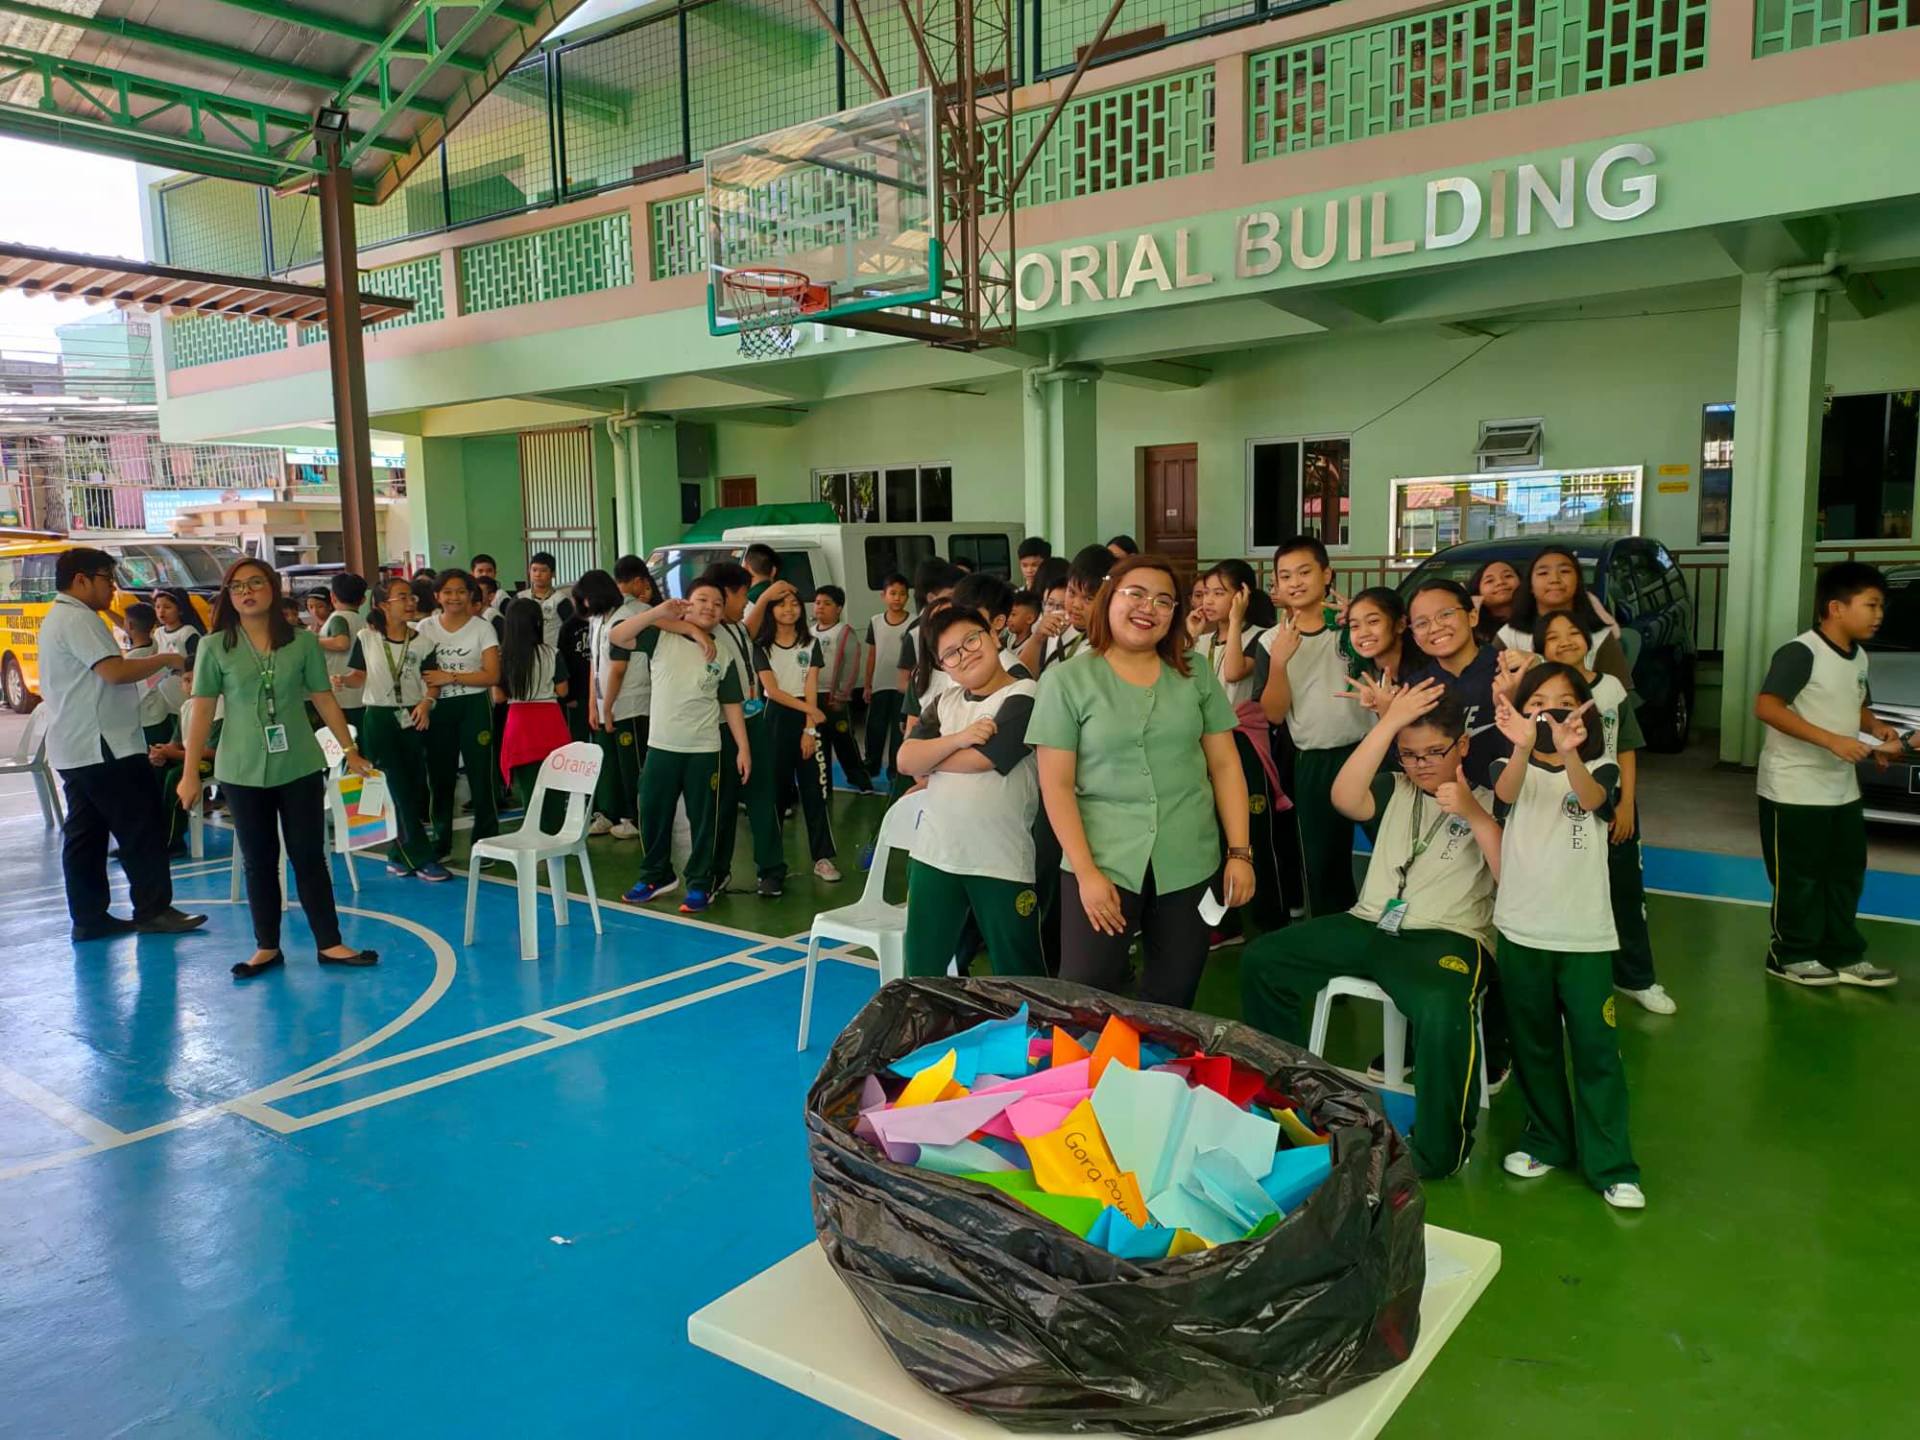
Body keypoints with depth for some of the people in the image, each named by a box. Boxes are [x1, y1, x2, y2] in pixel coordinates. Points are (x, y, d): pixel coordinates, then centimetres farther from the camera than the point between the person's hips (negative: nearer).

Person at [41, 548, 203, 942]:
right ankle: (153, 911, -2)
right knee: (142, 829, -5)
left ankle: (88, 918, 12)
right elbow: (114, 671, -24)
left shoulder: (56, 619, 21)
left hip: (72, 750, 11)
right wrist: (166, 659, -11)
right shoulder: (78, 619, -13)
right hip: (103, 747, -11)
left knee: (84, 834, 9)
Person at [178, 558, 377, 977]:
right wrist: (190, 773, -3)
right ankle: (267, 947, 20)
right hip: (242, 771, 0)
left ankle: (330, 943, 12)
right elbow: (201, 711, -1)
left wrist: (350, 749, 5)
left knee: (309, 856, 5)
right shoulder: (215, 647, -2)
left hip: (300, 767, 0)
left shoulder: (302, 642, 0)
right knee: (259, 861, 9)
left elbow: (324, 699, 5)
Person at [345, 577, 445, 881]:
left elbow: (432, 680, 4)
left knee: (415, 788, 4)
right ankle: (420, 858, 0)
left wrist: (426, 703, -14)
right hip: (379, 719, -2)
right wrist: (341, 680, -17)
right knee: (400, 790, -3)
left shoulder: (422, 641, 4)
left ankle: (400, 856, 18)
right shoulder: (366, 638, 0)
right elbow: (359, 676, 4)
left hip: (412, 718, 3)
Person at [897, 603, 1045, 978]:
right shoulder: (945, 701, 9)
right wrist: (958, 738, -18)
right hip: (934, 855, 6)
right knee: (920, 972, 16)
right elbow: (906, 761, -2)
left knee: (1018, 979, 8)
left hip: (1002, 863, -6)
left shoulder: (1024, 697, -10)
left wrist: (929, 759, -1)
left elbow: (979, 760, -19)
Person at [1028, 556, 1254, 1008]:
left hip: (1189, 865, 3)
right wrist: (1086, 872, -11)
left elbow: (1224, 765, 8)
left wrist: (1240, 852, 0)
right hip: (1103, 862, -2)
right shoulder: (1066, 680, -3)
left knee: (1172, 1001, 11)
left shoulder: (1196, 675, 6)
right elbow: (1056, 786, -6)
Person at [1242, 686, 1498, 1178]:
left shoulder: (1488, 800, 6)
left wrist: (1474, 815, -20)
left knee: (1443, 1009, -39)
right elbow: (1345, 798, -5)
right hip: (1369, 927, 5)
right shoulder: (1396, 790, 17)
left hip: (1447, 937, -5)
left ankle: (1438, 1150, -18)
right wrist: (1389, 721, -8)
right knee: (1262, 958, -7)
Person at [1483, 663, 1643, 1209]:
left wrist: (1568, 752, -48)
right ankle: (1548, 1141, 31)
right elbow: (1507, 792, -25)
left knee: (1597, 1050, 2)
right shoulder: (1512, 767, 0)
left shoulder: (1598, 769, -1)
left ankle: (1611, 1166, 12)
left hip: (1586, 935, -1)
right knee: (1533, 1046, 14)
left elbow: (1591, 798, -26)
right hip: (1522, 932, 1)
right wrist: (1524, 746, -47)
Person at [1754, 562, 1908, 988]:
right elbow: (1766, 707, -26)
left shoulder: (1858, 657, 10)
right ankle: (1791, 956, 14)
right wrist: (1831, 740, -29)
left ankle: (1843, 955, 26)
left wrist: (1877, 729, 2)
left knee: (1846, 874, 15)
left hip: (1842, 788, 9)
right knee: (1798, 878, 1)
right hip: (1794, 789, -9)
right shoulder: (1800, 652, -18)